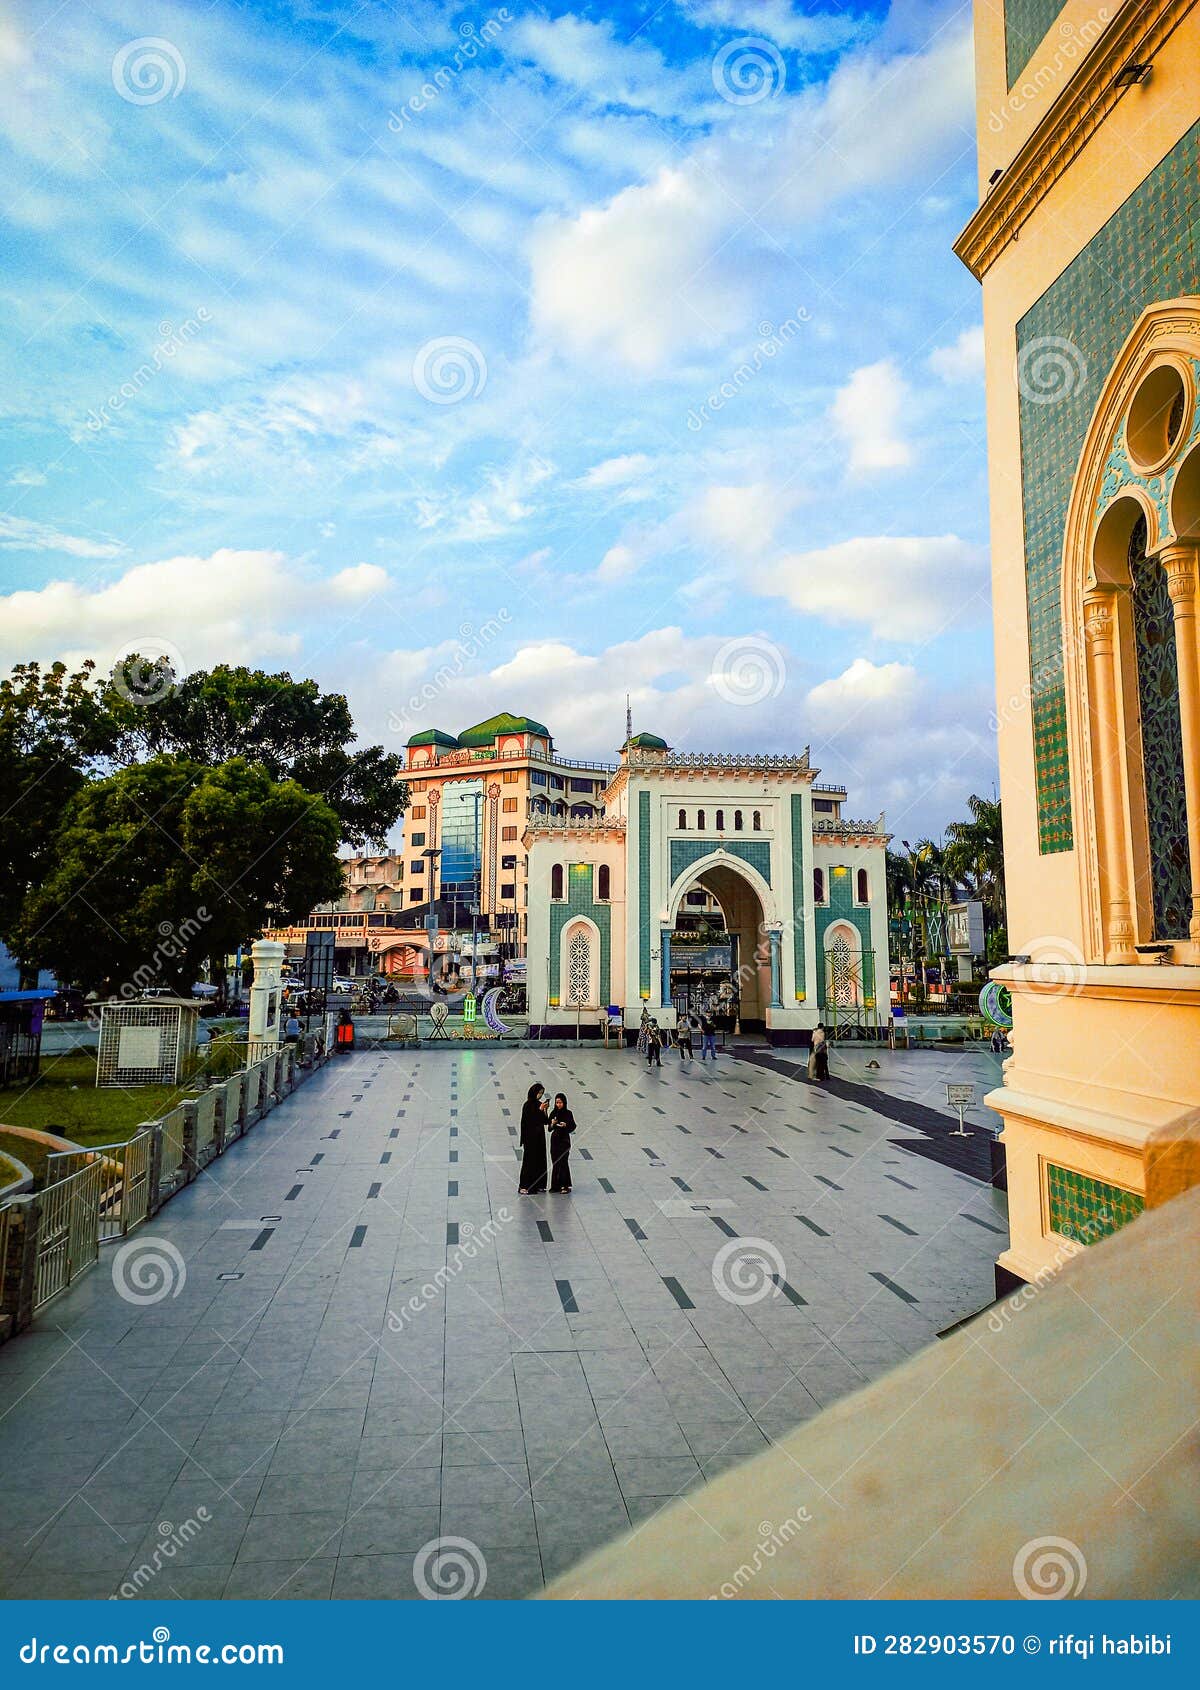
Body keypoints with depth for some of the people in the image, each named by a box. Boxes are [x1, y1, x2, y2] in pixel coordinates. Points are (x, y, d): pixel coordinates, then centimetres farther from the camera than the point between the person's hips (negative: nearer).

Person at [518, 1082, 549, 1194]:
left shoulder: (539, 1104, 8)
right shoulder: (527, 1105, -12)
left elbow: (545, 1121, 8)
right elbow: (529, 1120, -19)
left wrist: (544, 1110, -8)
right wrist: (540, 1110, -21)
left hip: (540, 1136, 7)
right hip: (530, 1137, -7)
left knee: (540, 1160, 10)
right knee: (530, 1161, -6)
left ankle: (538, 1185, 19)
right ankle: (525, 1187, -3)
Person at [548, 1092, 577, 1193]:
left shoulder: (568, 1113, -5)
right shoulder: (553, 1113, 4)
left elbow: (573, 1127, -4)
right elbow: (549, 1129, 4)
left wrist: (565, 1125, -21)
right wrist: (552, 1124, -16)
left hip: (564, 1140, -4)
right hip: (555, 1140, 4)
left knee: (563, 1162, -7)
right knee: (555, 1162, 5)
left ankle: (565, 1185, -2)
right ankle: (555, 1185, 12)